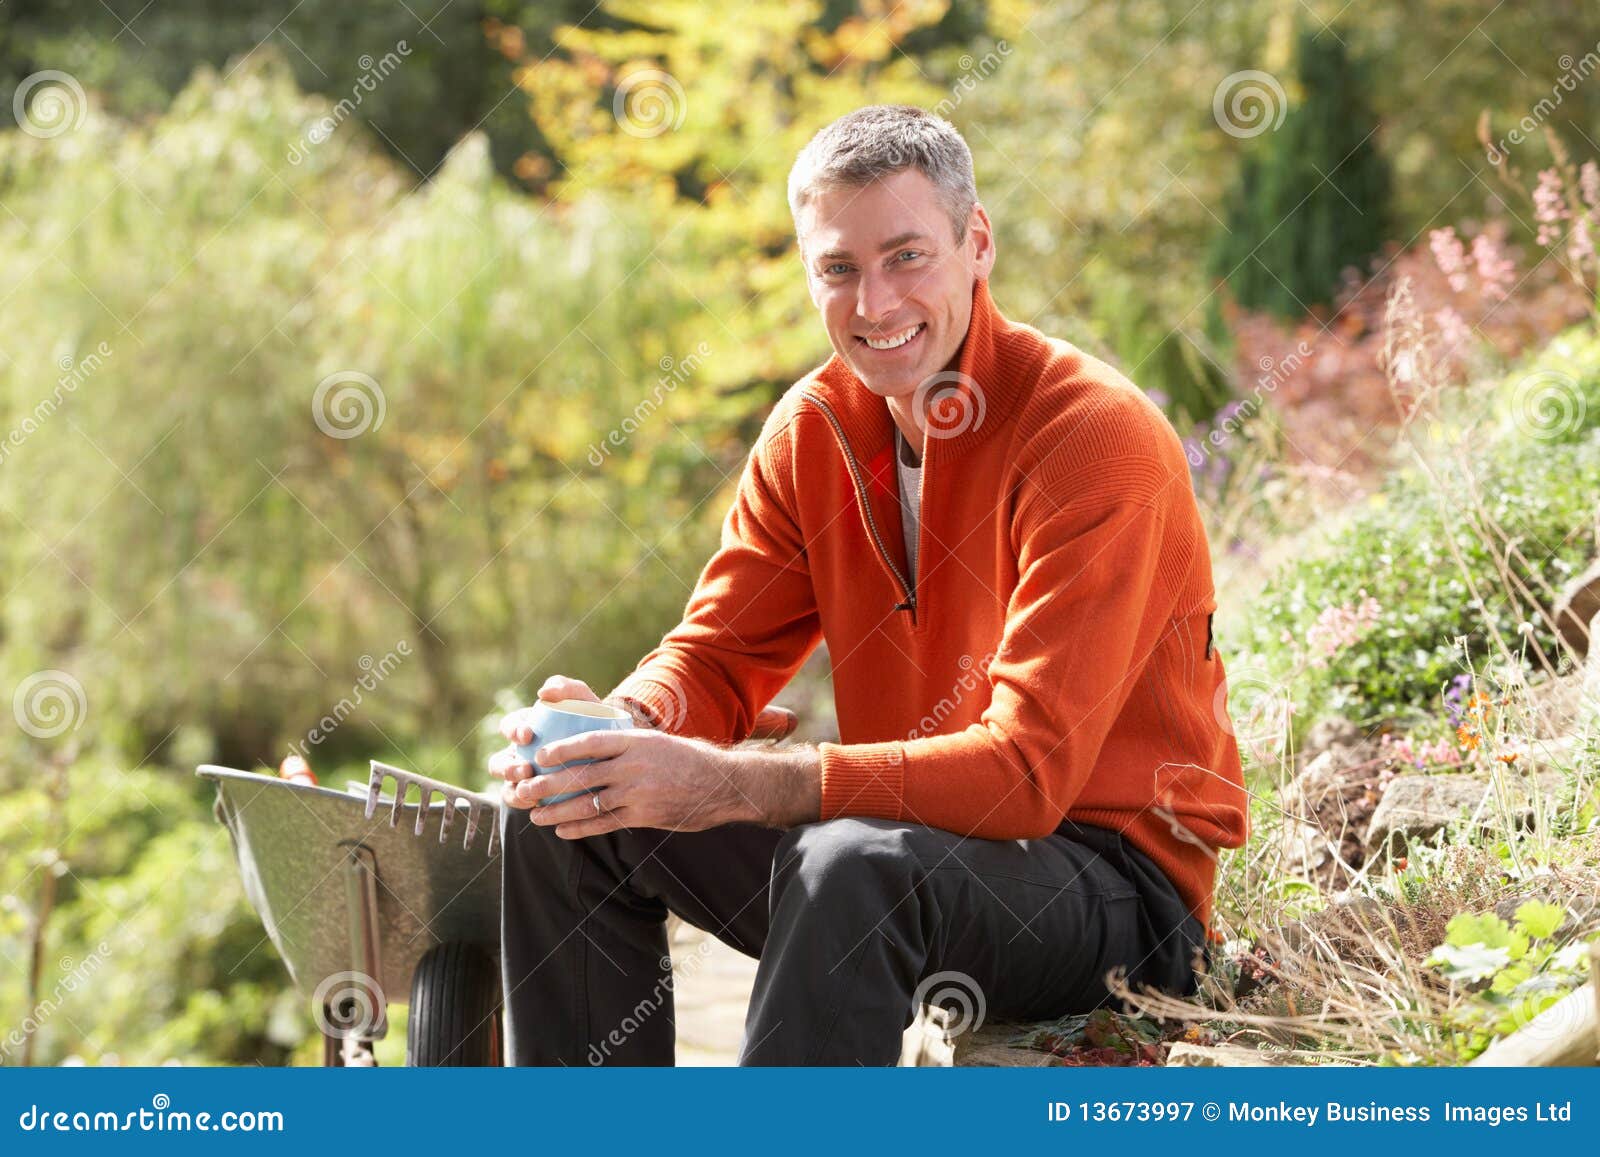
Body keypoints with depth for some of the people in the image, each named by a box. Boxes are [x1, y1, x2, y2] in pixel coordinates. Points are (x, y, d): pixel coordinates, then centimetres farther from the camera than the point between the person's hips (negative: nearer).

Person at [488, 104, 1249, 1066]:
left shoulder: (1097, 436, -20)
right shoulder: (816, 424, 2)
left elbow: (1029, 769, -27)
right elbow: (719, 653, 4)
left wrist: (728, 783, -34)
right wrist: (613, 729, -21)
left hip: (1119, 882, -7)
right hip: (914, 845, 7)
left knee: (856, 863, -36)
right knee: (565, 819, -3)